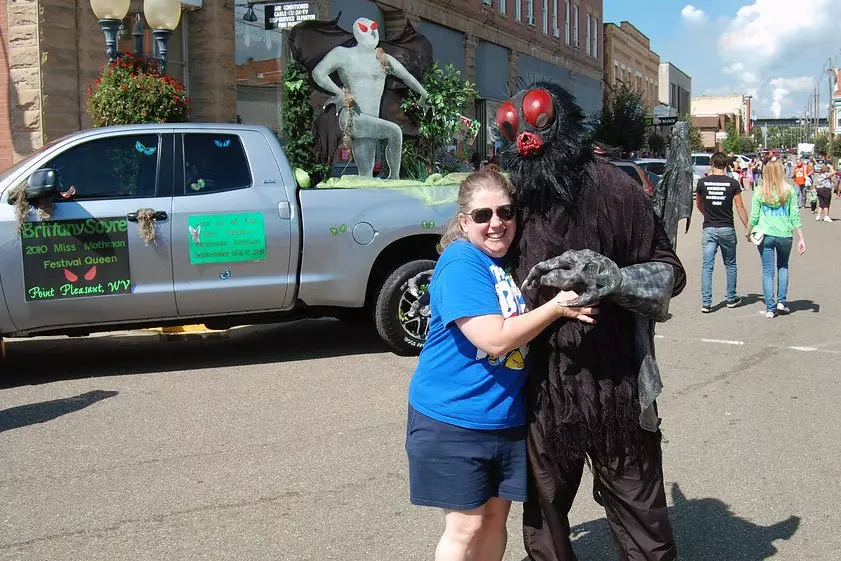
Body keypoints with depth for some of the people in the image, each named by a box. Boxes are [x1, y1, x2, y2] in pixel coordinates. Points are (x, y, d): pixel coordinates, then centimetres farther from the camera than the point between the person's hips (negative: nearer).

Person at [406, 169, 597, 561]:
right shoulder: (460, 262, -18)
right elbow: (496, 338, -26)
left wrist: (566, 303, 5)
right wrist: (558, 306, -21)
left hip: (507, 417, 7)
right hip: (453, 416, -7)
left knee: (495, 516, 16)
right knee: (465, 526, 2)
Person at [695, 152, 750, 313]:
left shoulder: (702, 182, -2)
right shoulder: (732, 183, -5)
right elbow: (740, 208, -3)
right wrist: (748, 228, 6)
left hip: (709, 229, 0)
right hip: (727, 229, 0)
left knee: (707, 266, 1)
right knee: (730, 265, 16)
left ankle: (706, 303, -3)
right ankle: (731, 299, 25)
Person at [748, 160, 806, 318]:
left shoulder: (760, 192, -3)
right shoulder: (789, 191, -3)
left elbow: (754, 216, 0)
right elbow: (795, 216, -2)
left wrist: (749, 233, 17)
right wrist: (801, 238, 2)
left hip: (765, 235, -1)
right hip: (785, 234, 1)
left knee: (767, 271, 6)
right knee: (783, 267, 22)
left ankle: (770, 308, 5)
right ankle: (781, 301, 16)